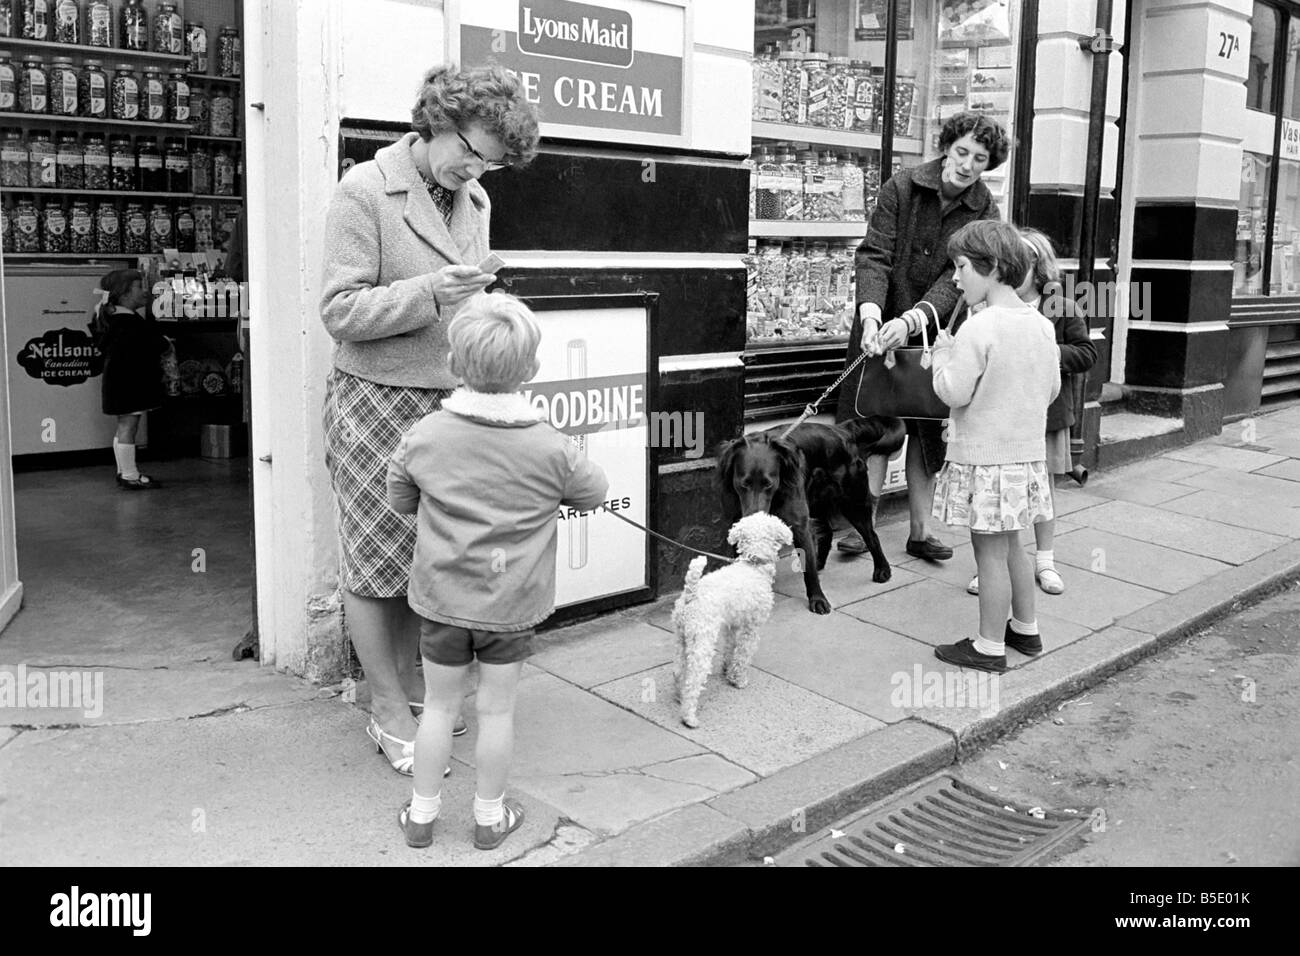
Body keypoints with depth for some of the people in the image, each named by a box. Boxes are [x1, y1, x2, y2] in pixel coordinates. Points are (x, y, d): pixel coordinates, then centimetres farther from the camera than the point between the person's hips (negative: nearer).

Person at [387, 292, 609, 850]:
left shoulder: (424, 436, -10)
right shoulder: (551, 448, -13)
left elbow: (400, 501, 5)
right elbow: (593, 493, 4)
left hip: (442, 597, 1)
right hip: (513, 602, -1)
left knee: (439, 706, 16)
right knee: (496, 709, 13)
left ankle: (422, 812, 28)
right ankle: (490, 815, 28)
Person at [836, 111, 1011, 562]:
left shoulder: (984, 212, -5)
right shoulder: (901, 187, -9)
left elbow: (958, 277, -15)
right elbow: (874, 255, -16)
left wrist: (911, 320, -31)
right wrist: (871, 317, -32)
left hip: (935, 329, 2)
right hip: (882, 321, -2)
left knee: (927, 431, 7)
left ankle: (920, 529, 15)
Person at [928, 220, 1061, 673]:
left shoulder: (978, 328, -19)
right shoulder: (1041, 324, 4)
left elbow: (954, 393, -18)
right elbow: (1051, 389, 11)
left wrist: (942, 353, -3)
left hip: (984, 458, -8)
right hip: (1027, 452, 8)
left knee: (990, 552, 1)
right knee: (1011, 546, 21)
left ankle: (990, 647, 11)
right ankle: (1025, 629, 33)